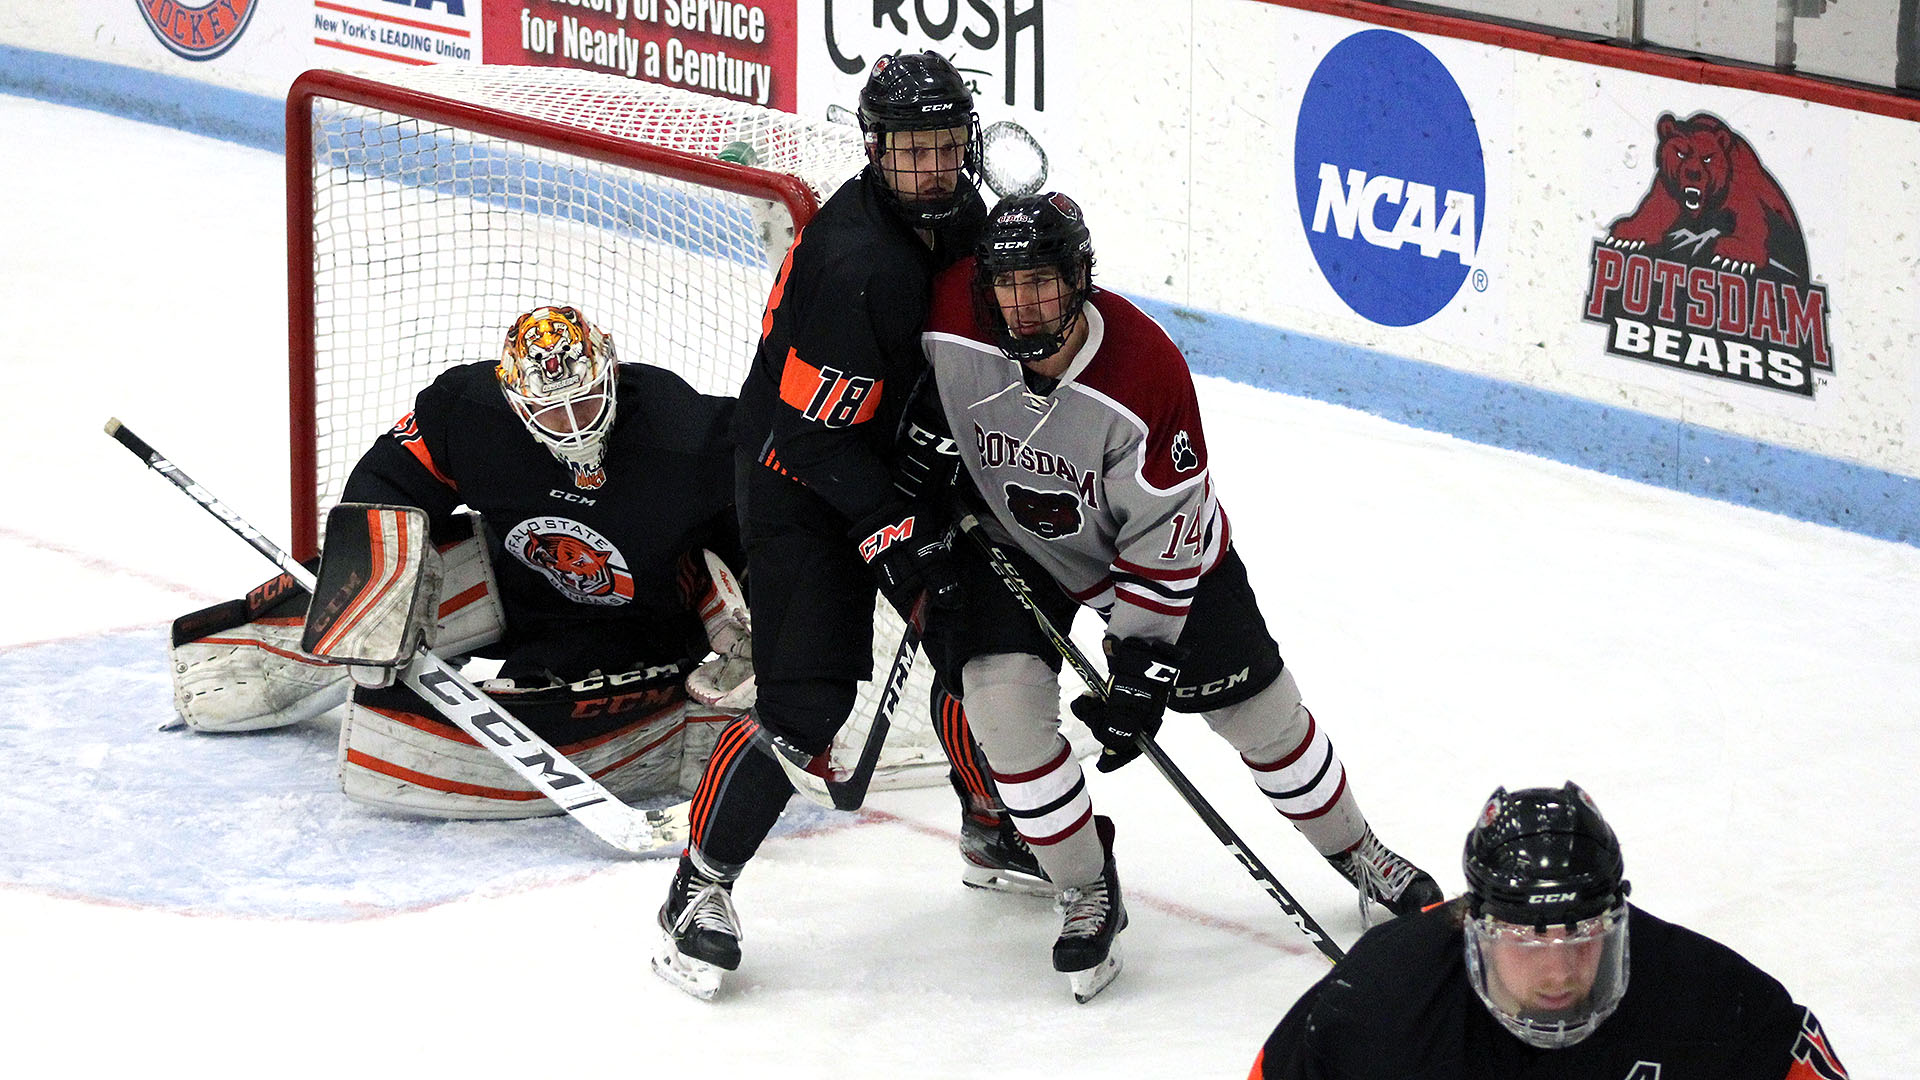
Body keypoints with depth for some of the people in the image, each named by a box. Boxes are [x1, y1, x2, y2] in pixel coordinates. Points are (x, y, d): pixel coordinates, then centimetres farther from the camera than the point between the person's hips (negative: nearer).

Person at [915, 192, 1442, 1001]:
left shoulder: (1146, 372, -33)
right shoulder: (948, 323, -28)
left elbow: (1169, 536, -24)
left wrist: (1142, 664, -23)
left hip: (1140, 539, -1)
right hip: (1009, 536, 1)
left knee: (1256, 705, 4)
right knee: (1001, 702, -20)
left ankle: (1353, 850, 29)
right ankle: (1087, 891, -1)